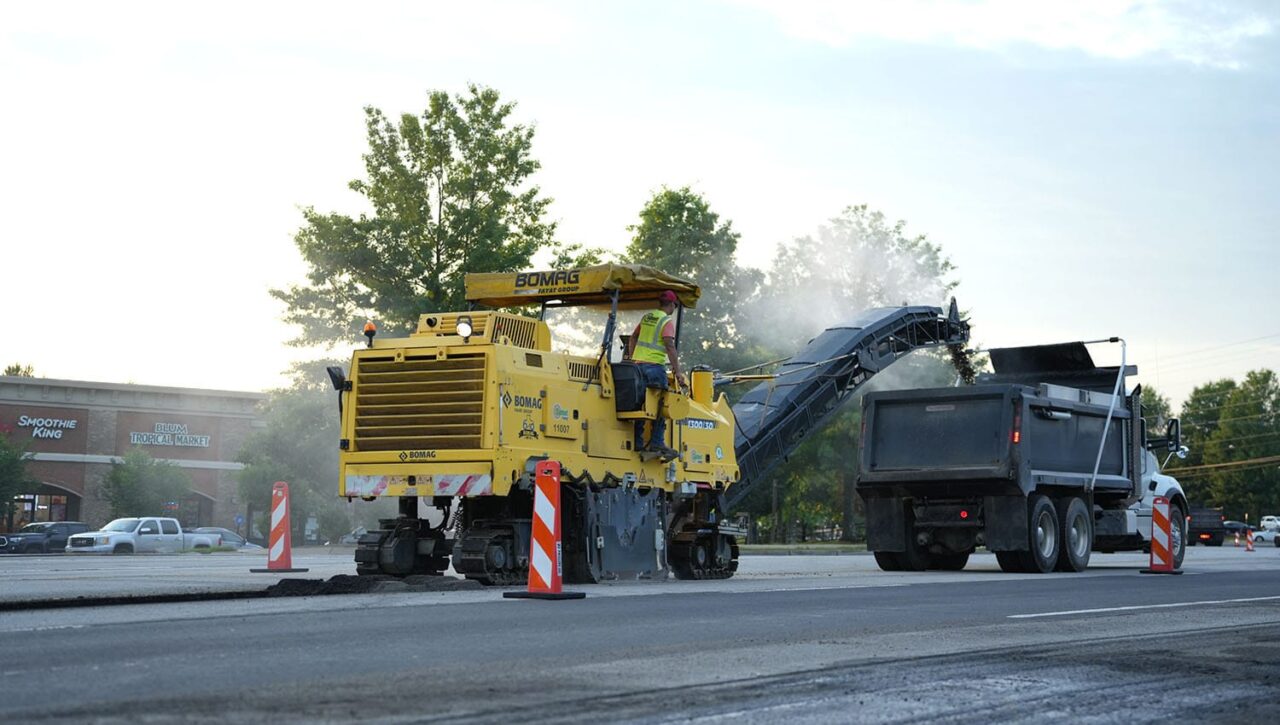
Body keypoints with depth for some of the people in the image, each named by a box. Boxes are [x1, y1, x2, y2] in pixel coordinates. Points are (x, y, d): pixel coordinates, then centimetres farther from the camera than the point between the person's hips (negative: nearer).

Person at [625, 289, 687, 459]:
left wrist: (631, 358, 25)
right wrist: (677, 371, -16)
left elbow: (633, 338, 21)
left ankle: (637, 442, 7)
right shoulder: (667, 321, -6)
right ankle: (657, 442, -10)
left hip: (638, 363, 7)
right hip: (654, 365, -7)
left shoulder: (646, 317, 16)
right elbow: (670, 346, -15)